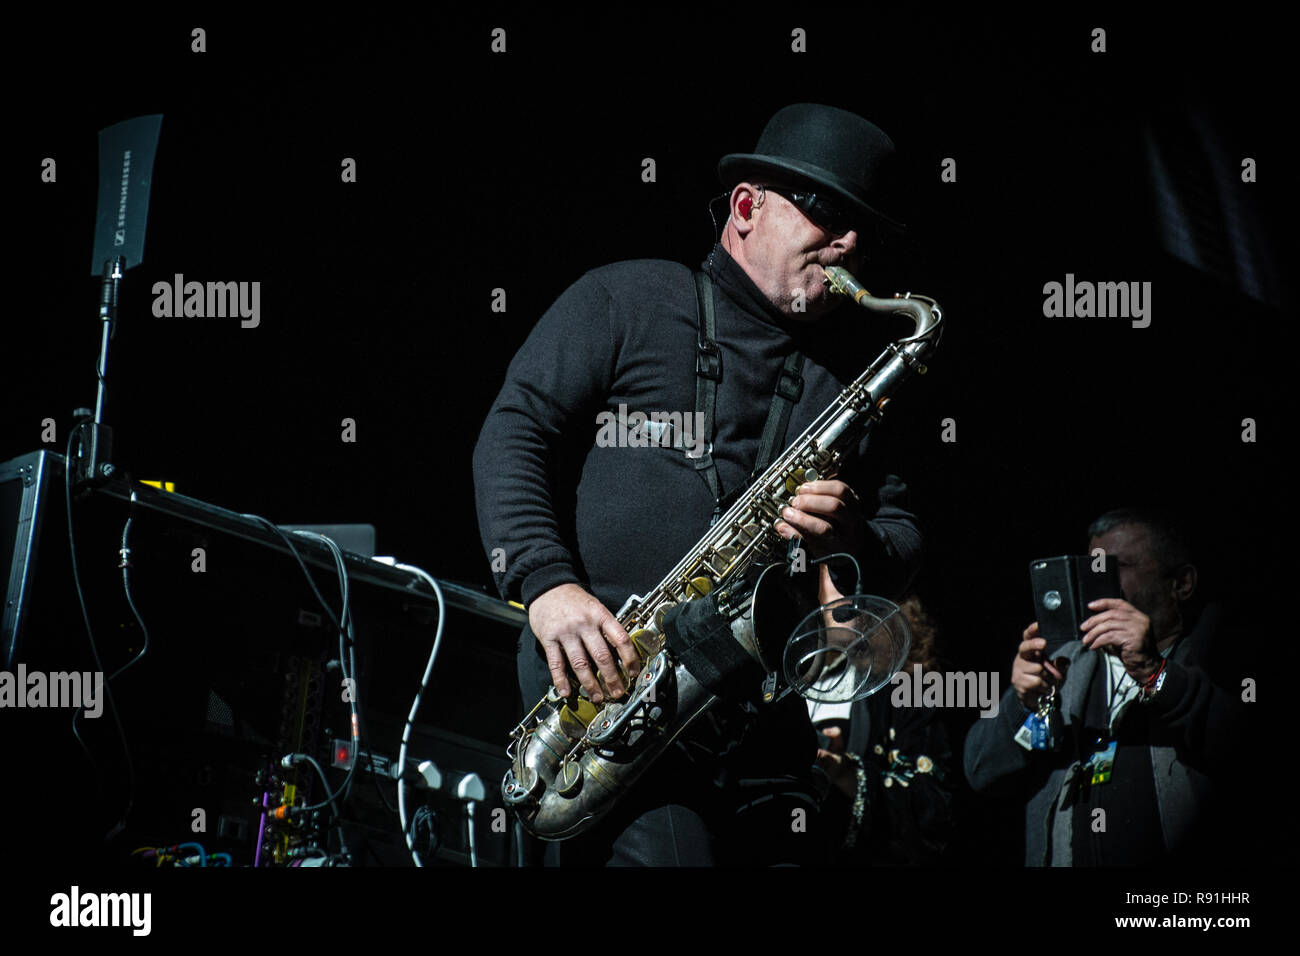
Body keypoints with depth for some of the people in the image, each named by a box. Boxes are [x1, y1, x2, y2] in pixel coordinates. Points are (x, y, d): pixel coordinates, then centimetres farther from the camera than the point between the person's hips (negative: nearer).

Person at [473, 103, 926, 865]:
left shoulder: (852, 371, 20)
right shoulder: (625, 303, 8)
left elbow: (904, 545, 19)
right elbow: (514, 437, 1)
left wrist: (852, 540, -6)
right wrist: (547, 583, -14)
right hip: (609, 679, -5)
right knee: (660, 846, -27)